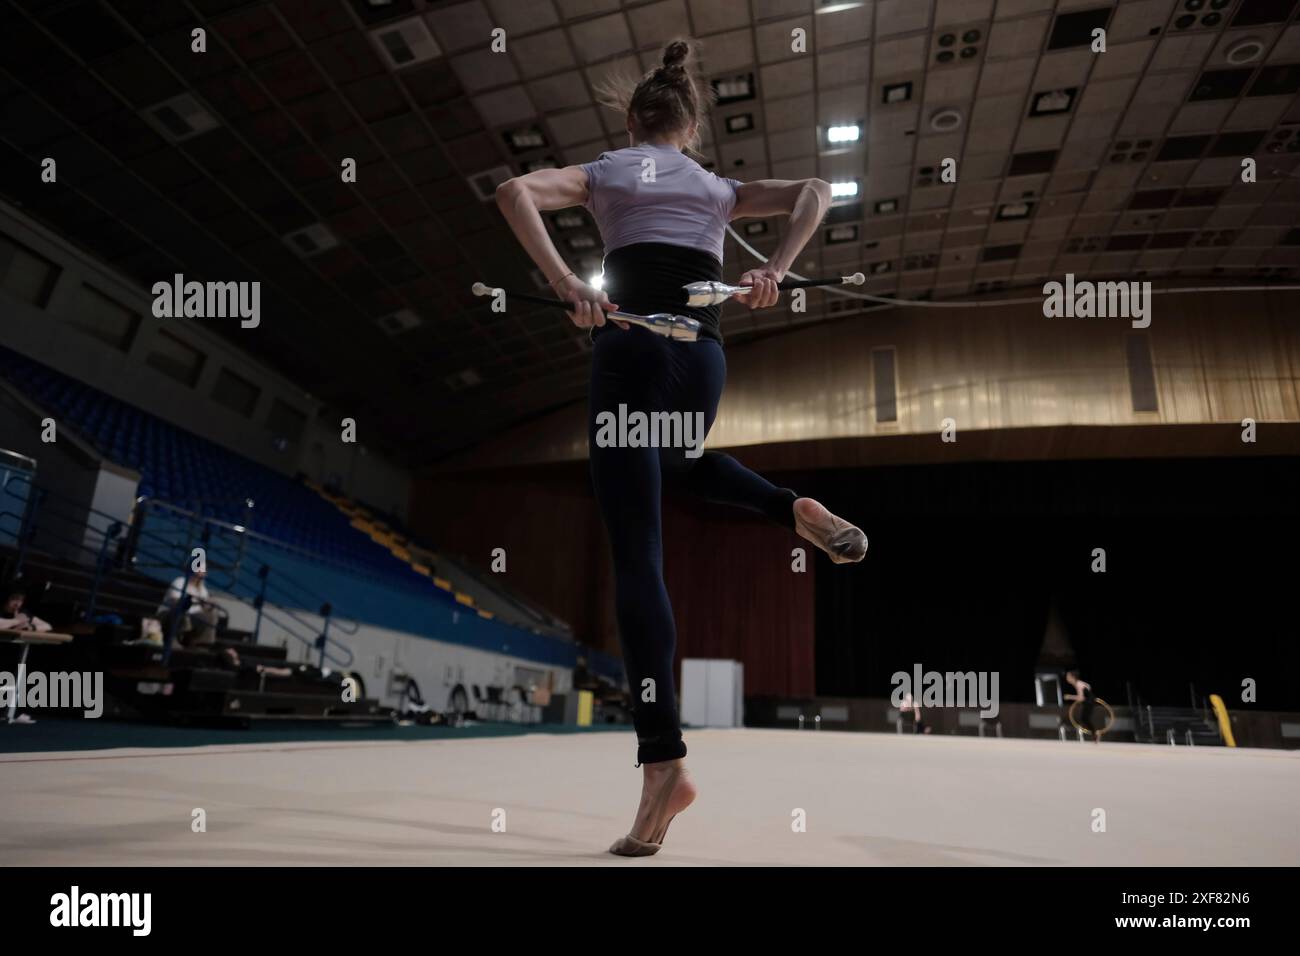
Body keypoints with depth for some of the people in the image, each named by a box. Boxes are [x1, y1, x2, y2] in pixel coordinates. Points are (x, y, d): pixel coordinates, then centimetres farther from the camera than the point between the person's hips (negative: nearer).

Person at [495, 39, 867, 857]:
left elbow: (515, 192, 2)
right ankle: (796, 510, 11)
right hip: (703, 354, 3)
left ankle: (664, 759, -15)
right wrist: (776, 272, 1)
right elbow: (815, 192, 14)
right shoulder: (720, 189, 25)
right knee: (678, 464, 36)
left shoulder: (605, 172, 19)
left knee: (637, 557, -8)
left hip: (629, 349, -3)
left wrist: (565, 284, -8)